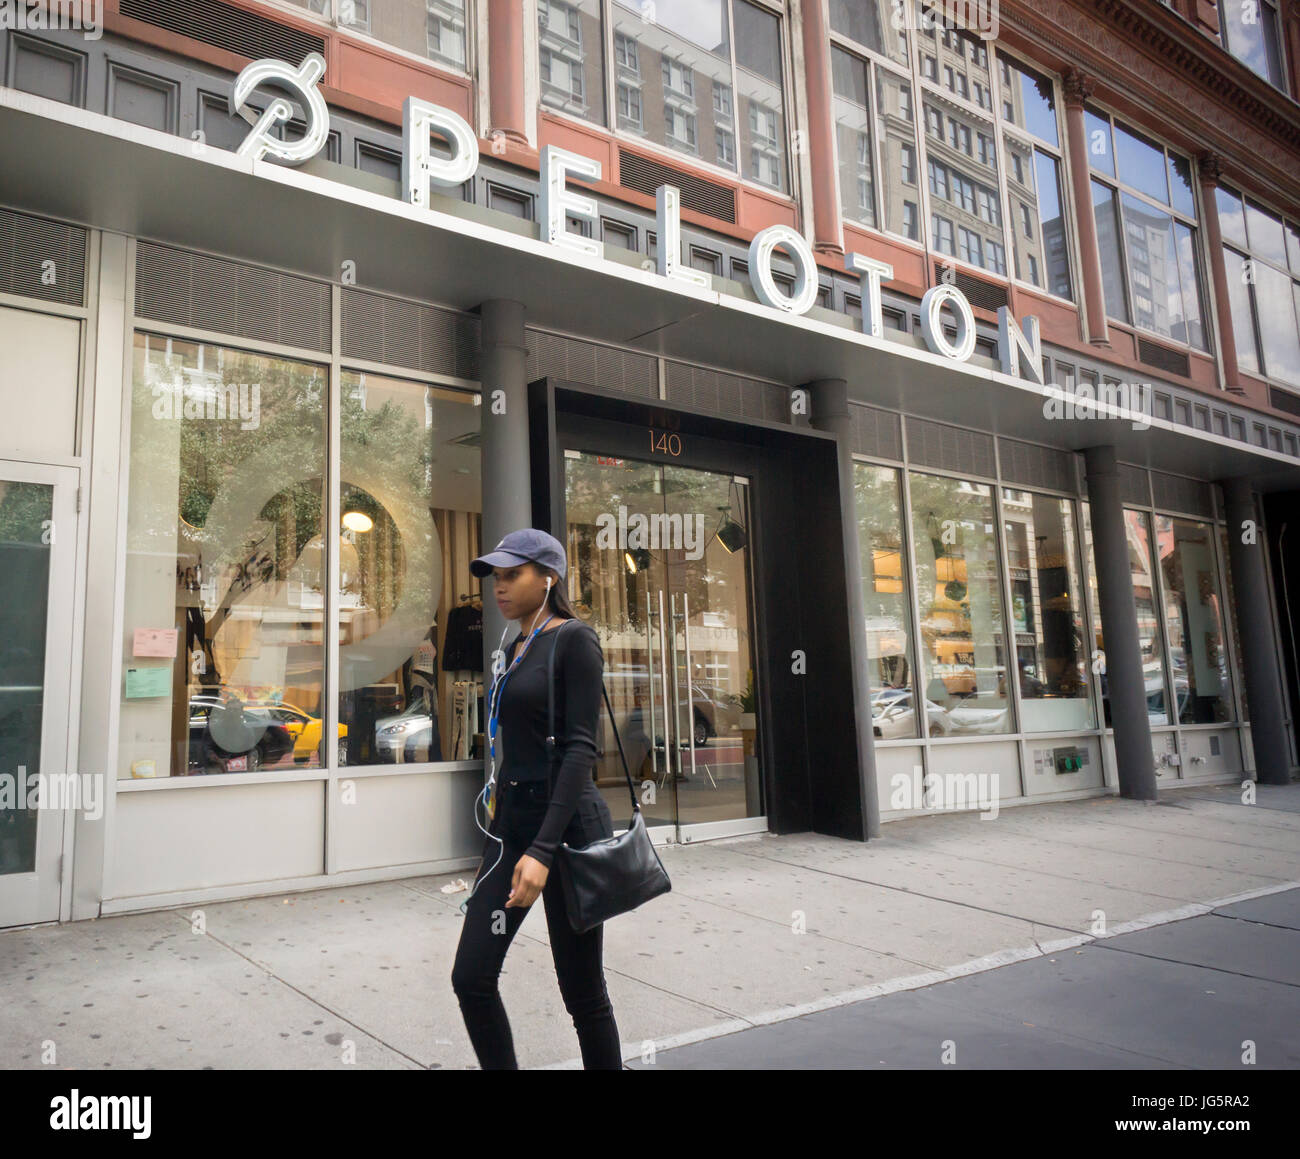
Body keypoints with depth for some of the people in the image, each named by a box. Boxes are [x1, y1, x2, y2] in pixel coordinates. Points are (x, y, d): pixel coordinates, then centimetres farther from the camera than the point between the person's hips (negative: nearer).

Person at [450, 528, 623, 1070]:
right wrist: (496, 840, 18)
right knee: (471, 978, 3)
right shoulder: (514, 649, 14)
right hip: (510, 823, 8)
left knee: (583, 993, 5)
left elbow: (580, 748, -17)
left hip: (566, 825, -7)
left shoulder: (574, 639, -9)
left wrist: (543, 849, -24)